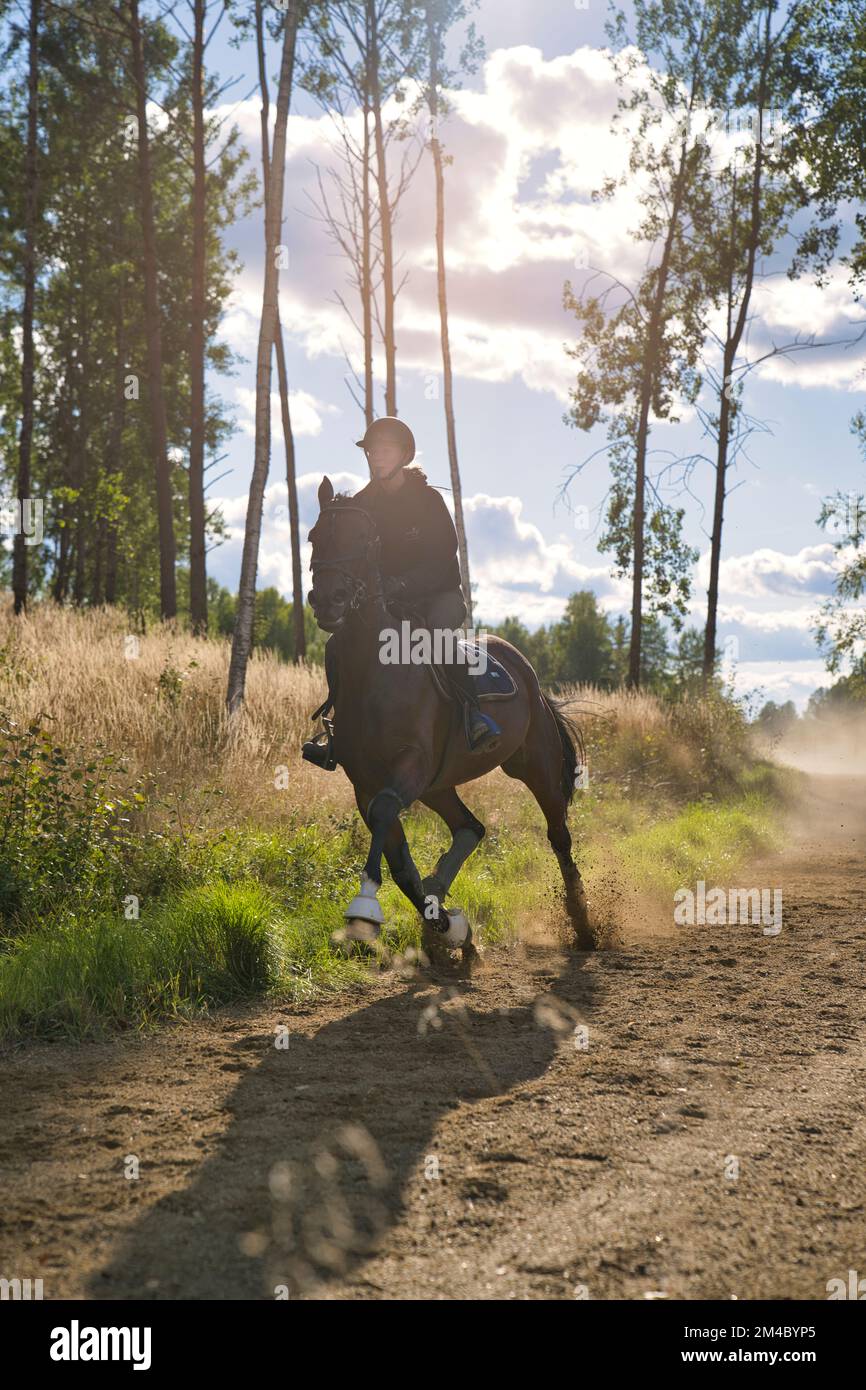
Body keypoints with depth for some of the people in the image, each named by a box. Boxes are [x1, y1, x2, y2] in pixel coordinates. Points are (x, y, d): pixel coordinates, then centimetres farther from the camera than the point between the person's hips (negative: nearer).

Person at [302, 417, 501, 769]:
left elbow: (442, 557, -18)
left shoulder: (428, 499, -8)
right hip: (387, 604, 5)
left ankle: (473, 712, -37)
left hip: (436, 597, -5)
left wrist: (399, 583, -33)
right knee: (337, 645, -14)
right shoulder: (362, 504, 5)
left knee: (437, 629, -39)